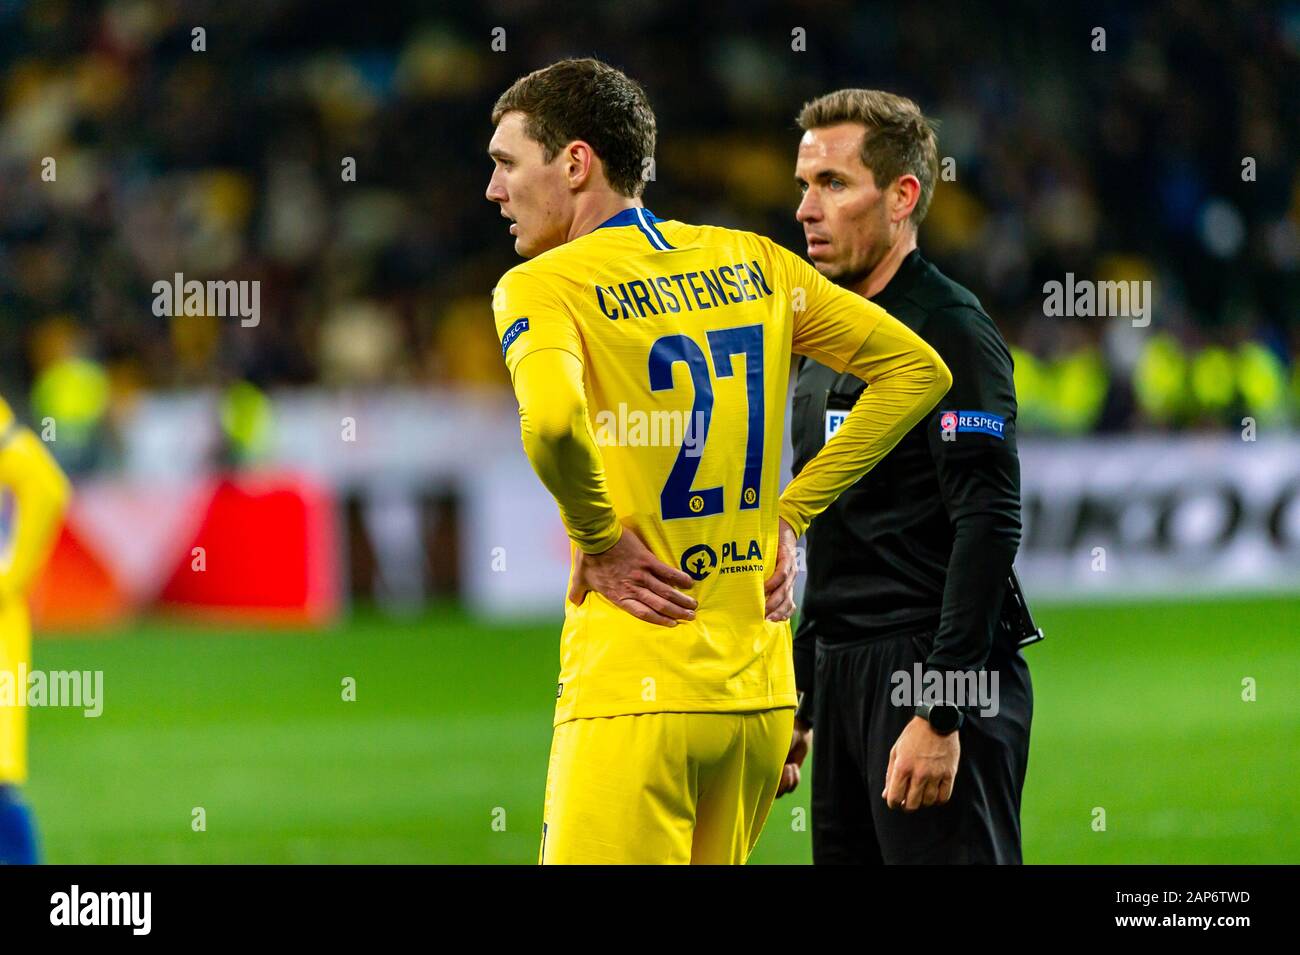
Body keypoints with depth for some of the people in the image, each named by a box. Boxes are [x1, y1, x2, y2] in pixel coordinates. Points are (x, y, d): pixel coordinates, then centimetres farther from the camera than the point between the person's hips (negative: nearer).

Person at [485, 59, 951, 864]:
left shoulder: (541, 286, -7)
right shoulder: (748, 262, 11)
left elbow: (553, 422, -28)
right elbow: (918, 369, 14)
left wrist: (598, 540, -11)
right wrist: (789, 515, 13)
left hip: (635, 700, -7)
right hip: (759, 693, 7)